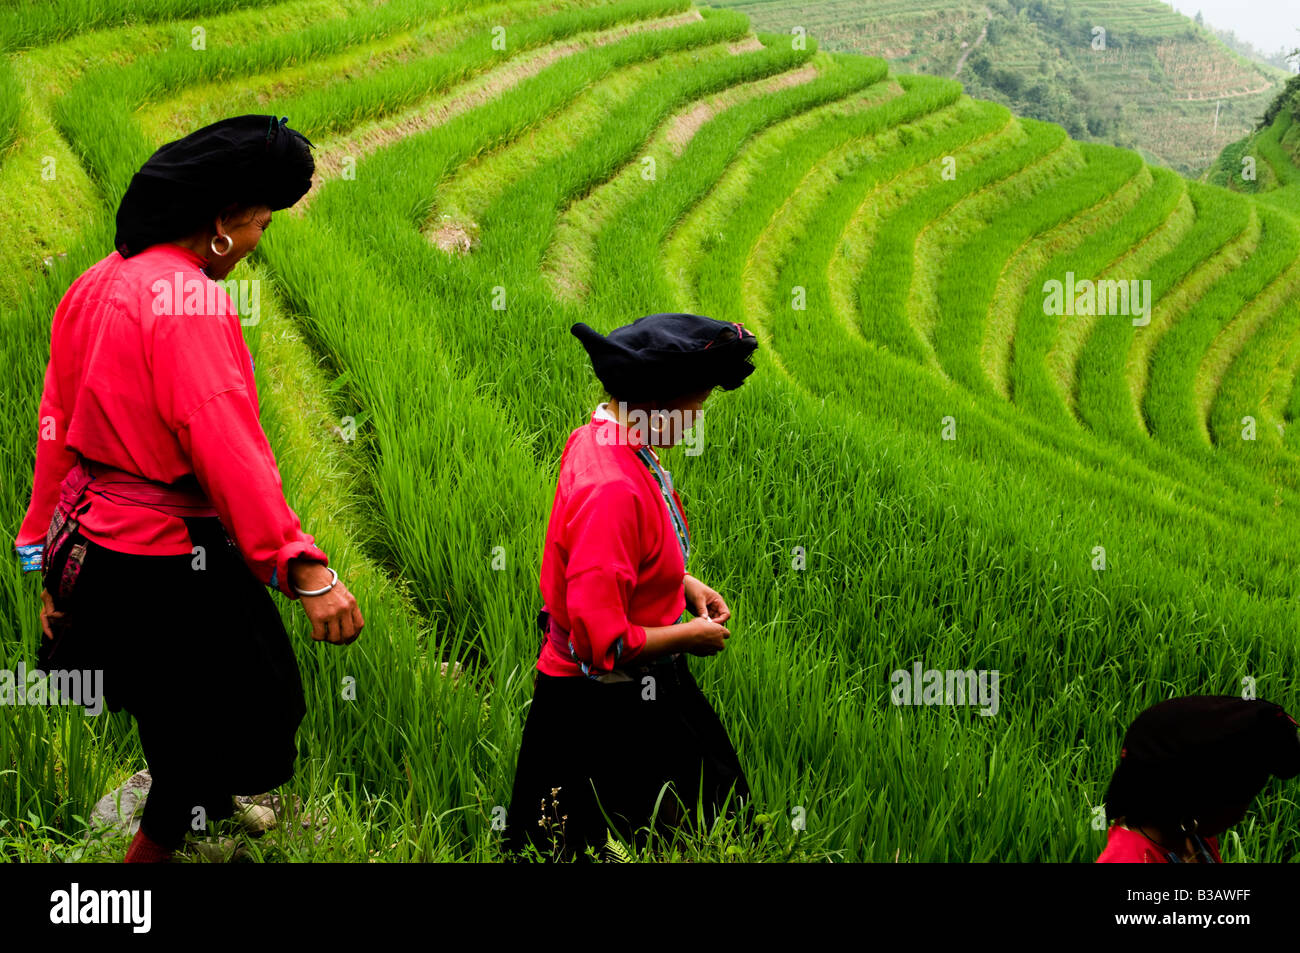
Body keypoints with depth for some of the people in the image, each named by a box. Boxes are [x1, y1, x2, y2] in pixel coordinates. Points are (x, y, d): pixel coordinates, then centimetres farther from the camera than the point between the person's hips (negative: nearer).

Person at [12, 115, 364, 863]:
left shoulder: (95, 285, 9)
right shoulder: (191, 303, -20)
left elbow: (58, 430, 13)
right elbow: (225, 448, -28)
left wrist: (52, 561, 19)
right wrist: (304, 568, -30)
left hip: (92, 544, 9)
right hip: (169, 561, -9)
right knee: (226, 721, 7)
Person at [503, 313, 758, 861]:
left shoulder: (597, 441, 1)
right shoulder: (612, 490, -31)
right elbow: (603, 643, -29)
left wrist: (683, 583, 9)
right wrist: (691, 636, -15)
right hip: (603, 713, -10)